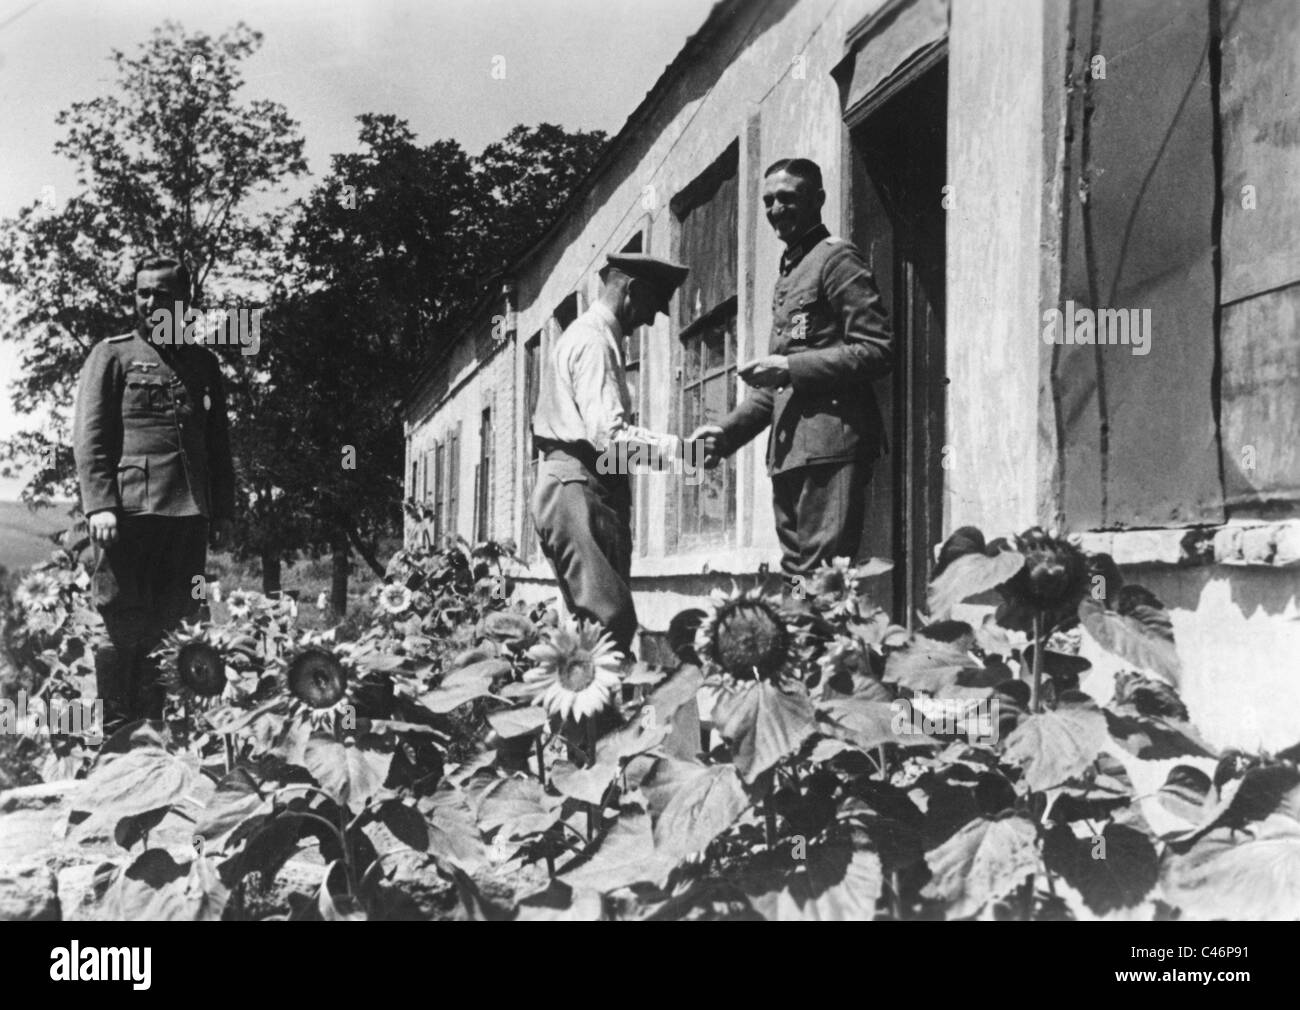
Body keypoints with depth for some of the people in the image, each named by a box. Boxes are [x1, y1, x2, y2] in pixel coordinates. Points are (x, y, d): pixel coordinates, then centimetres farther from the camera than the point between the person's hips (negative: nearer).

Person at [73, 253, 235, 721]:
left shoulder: (203, 363, 17)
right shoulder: (111, 355, 4)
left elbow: (218, 442, 18)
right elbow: (89, 436, -3)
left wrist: (222, 511, 12)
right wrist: (99, 504, -14)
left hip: (189, 512, 4)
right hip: (129, 508, -4)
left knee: (172, 625, 8)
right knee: (122, 625, -1)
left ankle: (152, 726, 17)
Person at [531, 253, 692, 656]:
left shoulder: (589, 334, 23)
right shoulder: (593, 340, -9)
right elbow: (607, 435, -20)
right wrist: (678, 448, -15)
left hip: (584, 485, 11)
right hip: (579, 486, -11)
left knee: (595, 620, 6)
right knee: (609, 620, -16)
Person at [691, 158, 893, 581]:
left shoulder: (837, 258, -1)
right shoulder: (788, 273, 26)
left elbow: (876, 352, -12)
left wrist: (791, 367, -17)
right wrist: (727, 432, 16)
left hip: (830, 439, -9)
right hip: (789, 450, 9)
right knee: (797, 577, 7)